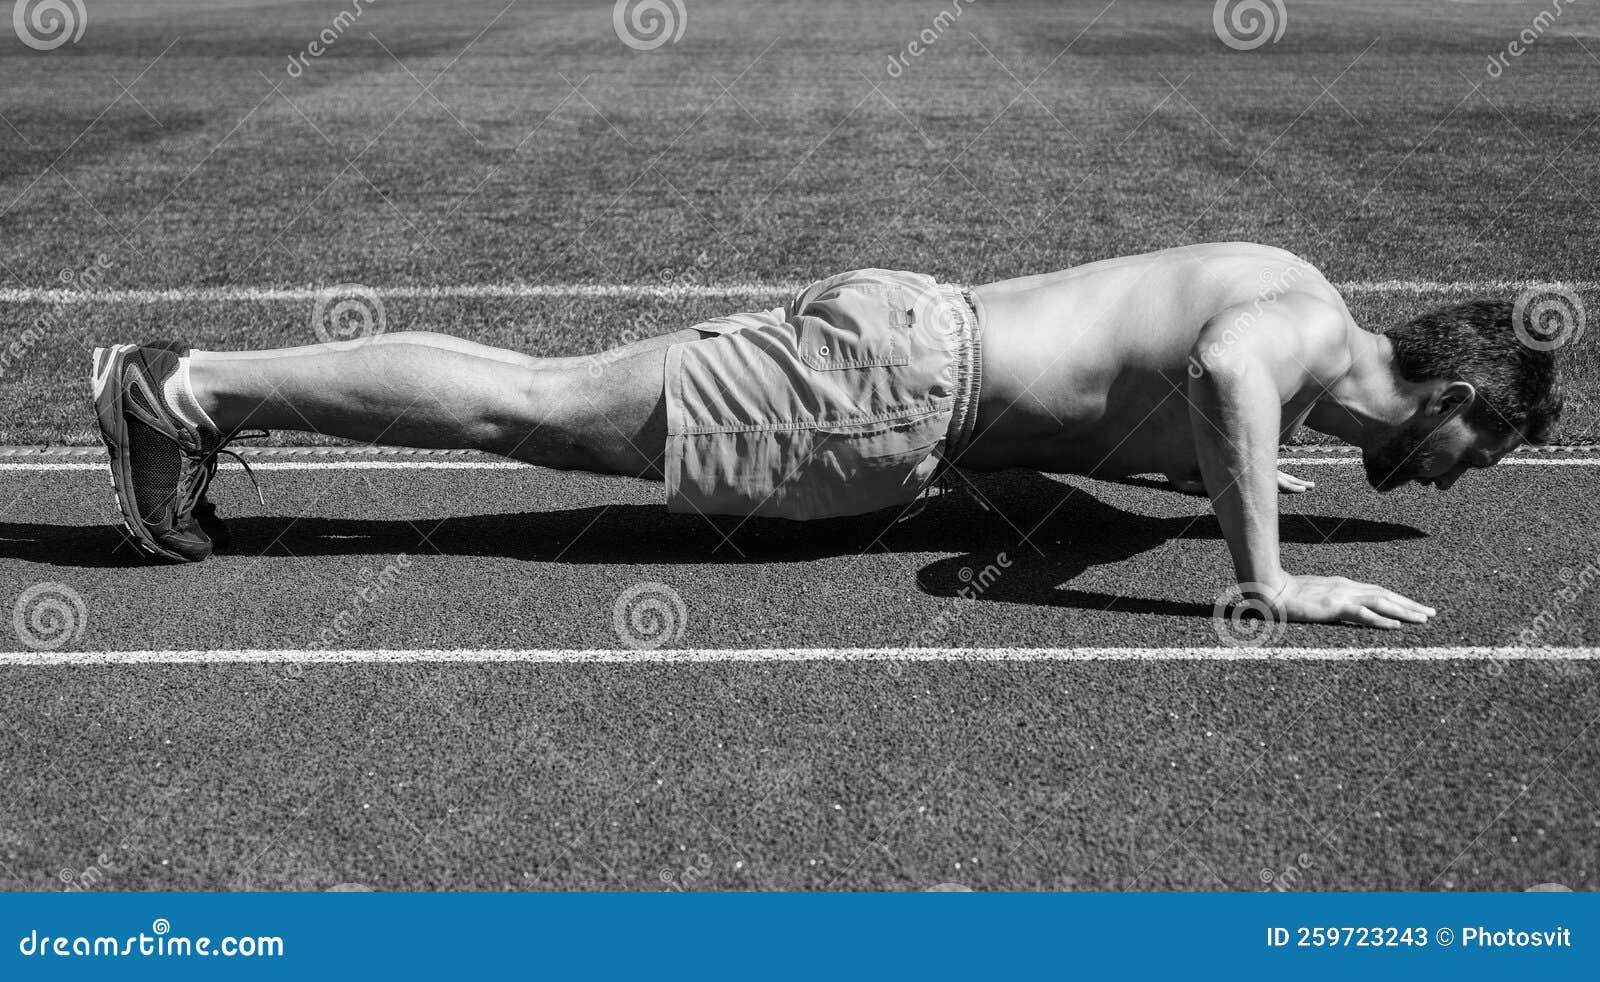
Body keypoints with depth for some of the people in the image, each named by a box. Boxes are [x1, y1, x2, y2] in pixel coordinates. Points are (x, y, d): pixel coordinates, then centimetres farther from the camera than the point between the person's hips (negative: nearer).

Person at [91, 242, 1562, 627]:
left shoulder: (1278, 287, 20)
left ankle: (200, 387, 17)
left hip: (901, 337, 8)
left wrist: (1215, 466, 30)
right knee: (536, 406, -5)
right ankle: (189, 386, 4)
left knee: (550, 411, 8)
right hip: (889, 383, -8)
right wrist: (1270, 577, -25)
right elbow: (1227, 364, -33)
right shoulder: (1318, 324, -8)